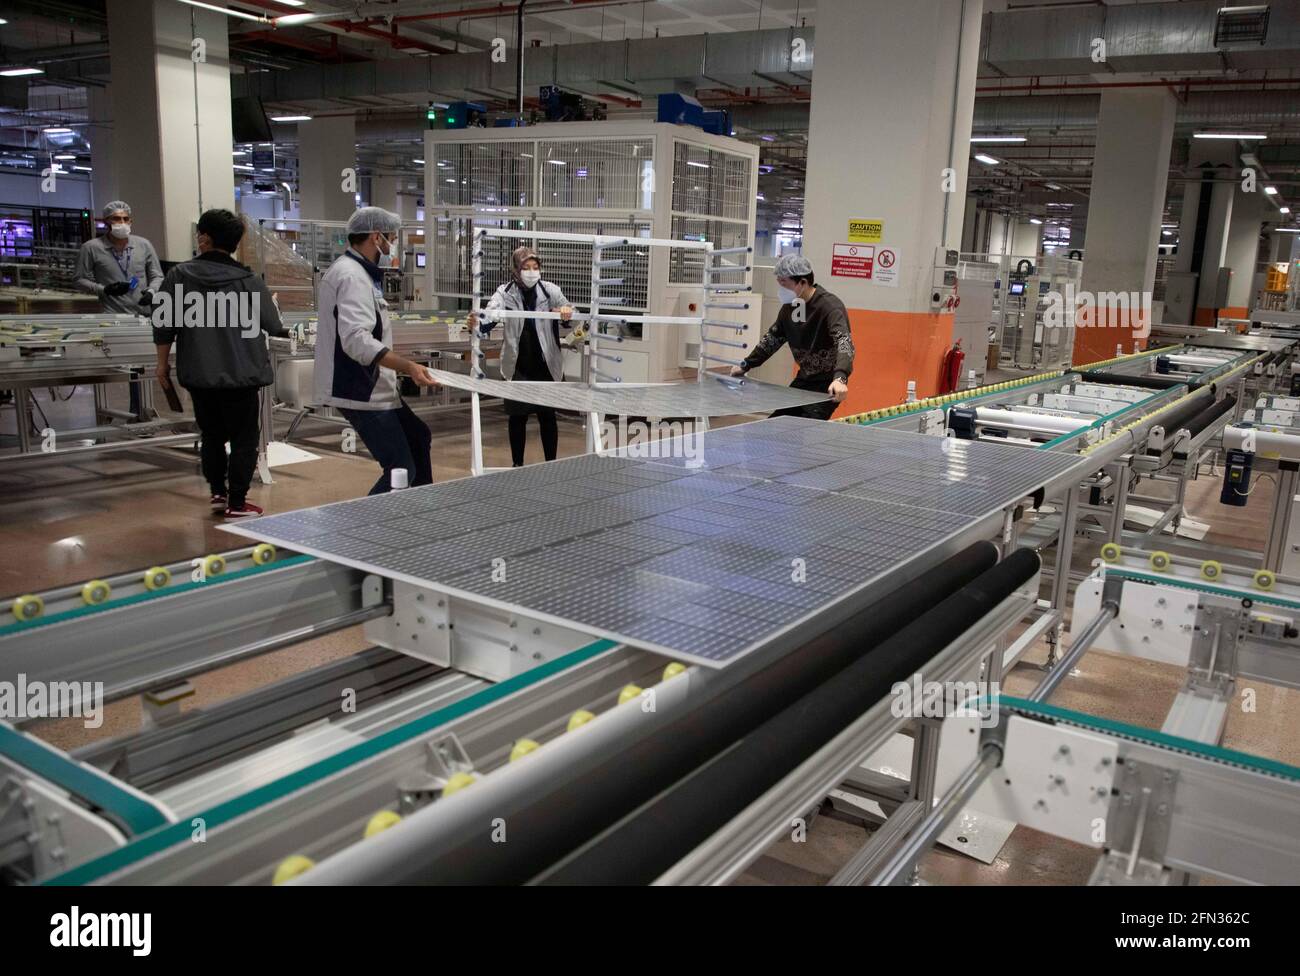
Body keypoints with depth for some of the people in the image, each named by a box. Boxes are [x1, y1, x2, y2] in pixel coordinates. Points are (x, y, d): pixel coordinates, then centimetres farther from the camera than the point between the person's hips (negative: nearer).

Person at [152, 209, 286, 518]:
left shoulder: (179, 275, -2)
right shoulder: (249, 280, -8)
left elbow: (164, 324, 0)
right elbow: (274, 327, 1)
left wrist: (163, 362, 13)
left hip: (199, 374, 3)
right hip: (240, 374, -3)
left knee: (212, 435, 19)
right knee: (244, 438, 5)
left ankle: (218, 492, 27)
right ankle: (237, 503, 5)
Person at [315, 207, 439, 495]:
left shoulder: (352, 271, 16)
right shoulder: (352, 277, -18)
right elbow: (357, 340, -32)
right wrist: (408, 367, -37)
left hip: (372, 387, 11)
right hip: (362, 393, -11)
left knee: (418, 438, 24)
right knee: (401, 471, -12)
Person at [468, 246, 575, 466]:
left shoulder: (550, 290, -4)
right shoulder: (505, 292, -6)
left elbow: (569, 317, -4)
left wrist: (567, 312, -30)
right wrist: (477, 323, -46)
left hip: (546, 366, 0)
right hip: (518, 367, 0)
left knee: (547, 416, 7)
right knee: (517, 417, 7)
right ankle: (517, 465, 22)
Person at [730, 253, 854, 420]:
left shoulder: (830, 306, -22)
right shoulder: (790, 306, 1)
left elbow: (845, 342, -35)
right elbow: (773, 337, 18)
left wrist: (840, 378, -53)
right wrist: (745, 365, 17)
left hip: (828, 385, -8)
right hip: (803, 380, 8)